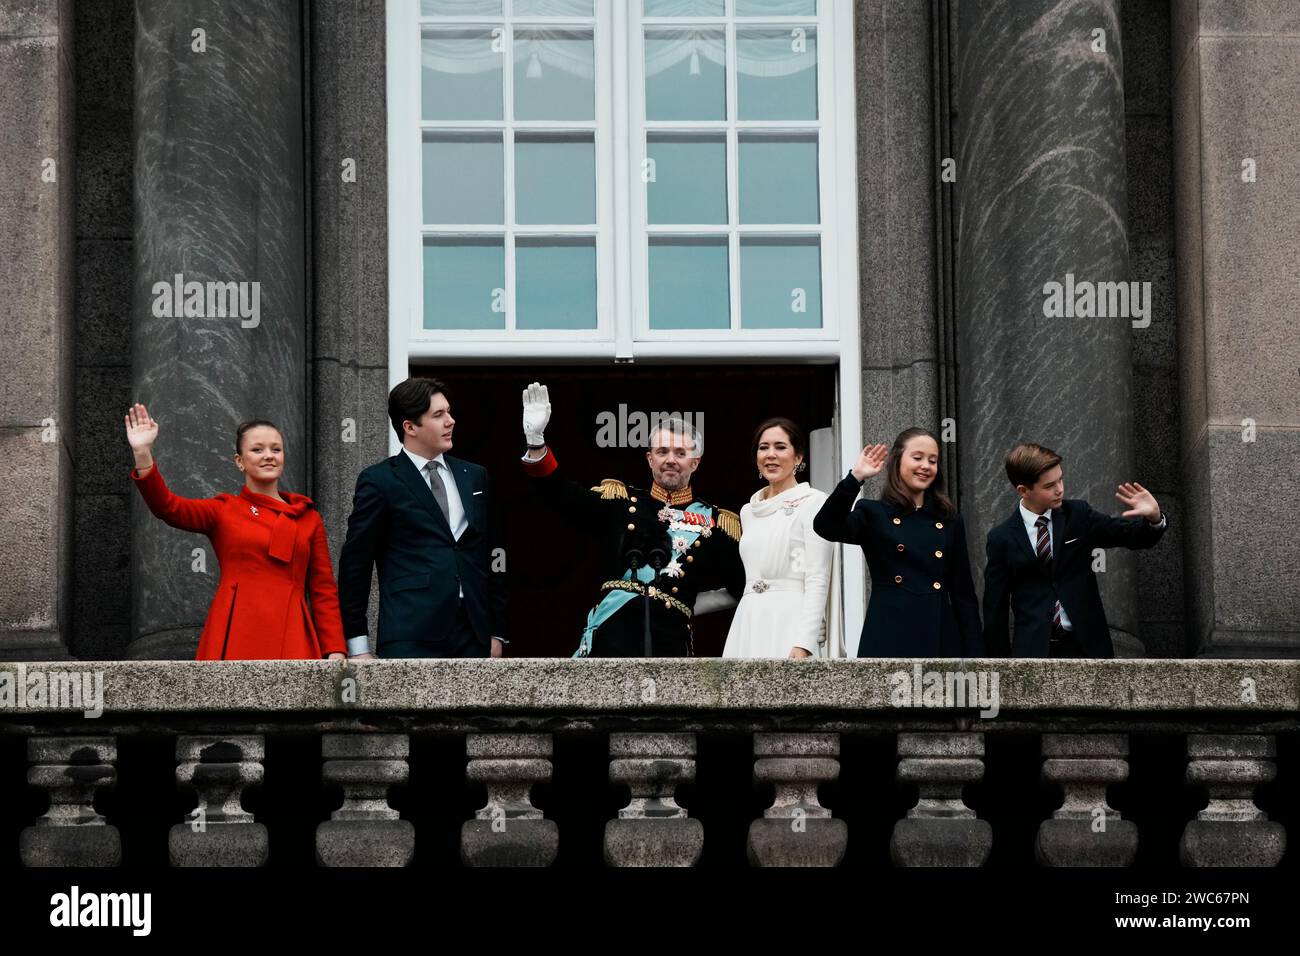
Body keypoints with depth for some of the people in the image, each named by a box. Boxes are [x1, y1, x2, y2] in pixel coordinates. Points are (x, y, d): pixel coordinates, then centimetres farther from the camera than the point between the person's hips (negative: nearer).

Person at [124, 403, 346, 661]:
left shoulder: (308, 517, 14)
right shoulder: (223, 510, 10)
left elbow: (324, 590, 12)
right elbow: (168, 507, -7)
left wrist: (335, 651, 1)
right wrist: (142, 453, -21)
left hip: (292, 638, 2)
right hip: (236, 635, -2)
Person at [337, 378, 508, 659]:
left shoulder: (475, 477, 17)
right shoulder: (379, 481, 2)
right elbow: (355, 563, 2)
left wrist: (496, 631, 15)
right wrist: (357, 645, -1)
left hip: (473, 637, 5)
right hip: (410, 640, -5)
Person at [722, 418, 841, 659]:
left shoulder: (814, 503, -2)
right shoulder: (748, 511, 18)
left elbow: (818, 581, -9)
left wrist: (803, 644, -18)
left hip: (791, 621, -6)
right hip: (749, 624, 6)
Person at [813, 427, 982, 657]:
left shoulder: (950, 521, 14)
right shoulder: (873, 514, 6)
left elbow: (963, 594, 13)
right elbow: (826, 527, -16)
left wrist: (974, 653, 5)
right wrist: (855, 477, -19)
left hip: (941, 643, 3)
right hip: (889, 644, -3)